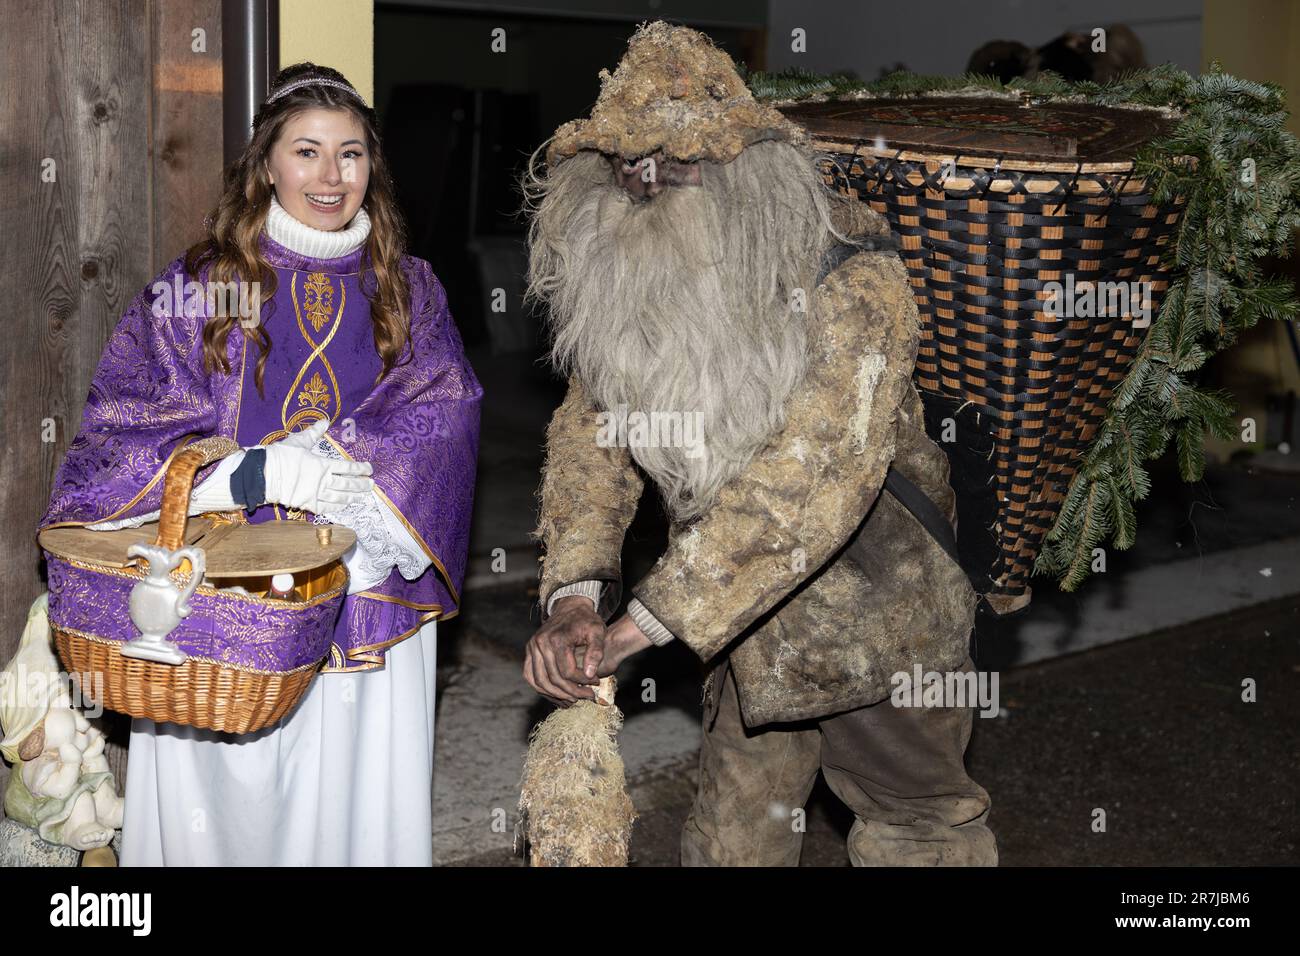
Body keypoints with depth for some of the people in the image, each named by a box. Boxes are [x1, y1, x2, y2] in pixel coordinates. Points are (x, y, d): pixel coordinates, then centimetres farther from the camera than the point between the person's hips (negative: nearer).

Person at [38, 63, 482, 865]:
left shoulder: (408, 291, 8)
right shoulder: (198, 288, 2)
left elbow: (444, 409, -6)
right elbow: (124, 420, -5)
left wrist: (304, 459, -19)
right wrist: (253, 477, -22)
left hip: (365, 603, 2)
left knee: (354, 809, 7)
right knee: (225, 802, 5)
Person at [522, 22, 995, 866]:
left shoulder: (853, 283, -29)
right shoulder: (628, 287, -7)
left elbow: (813, 478, -38)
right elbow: (591, 437, -8)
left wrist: (637, 626, -39)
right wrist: (574, 597, -26)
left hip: (878, 622, -5)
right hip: (749, 626, 6)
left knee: (919, 828, 15)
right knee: (735, 829, 23)